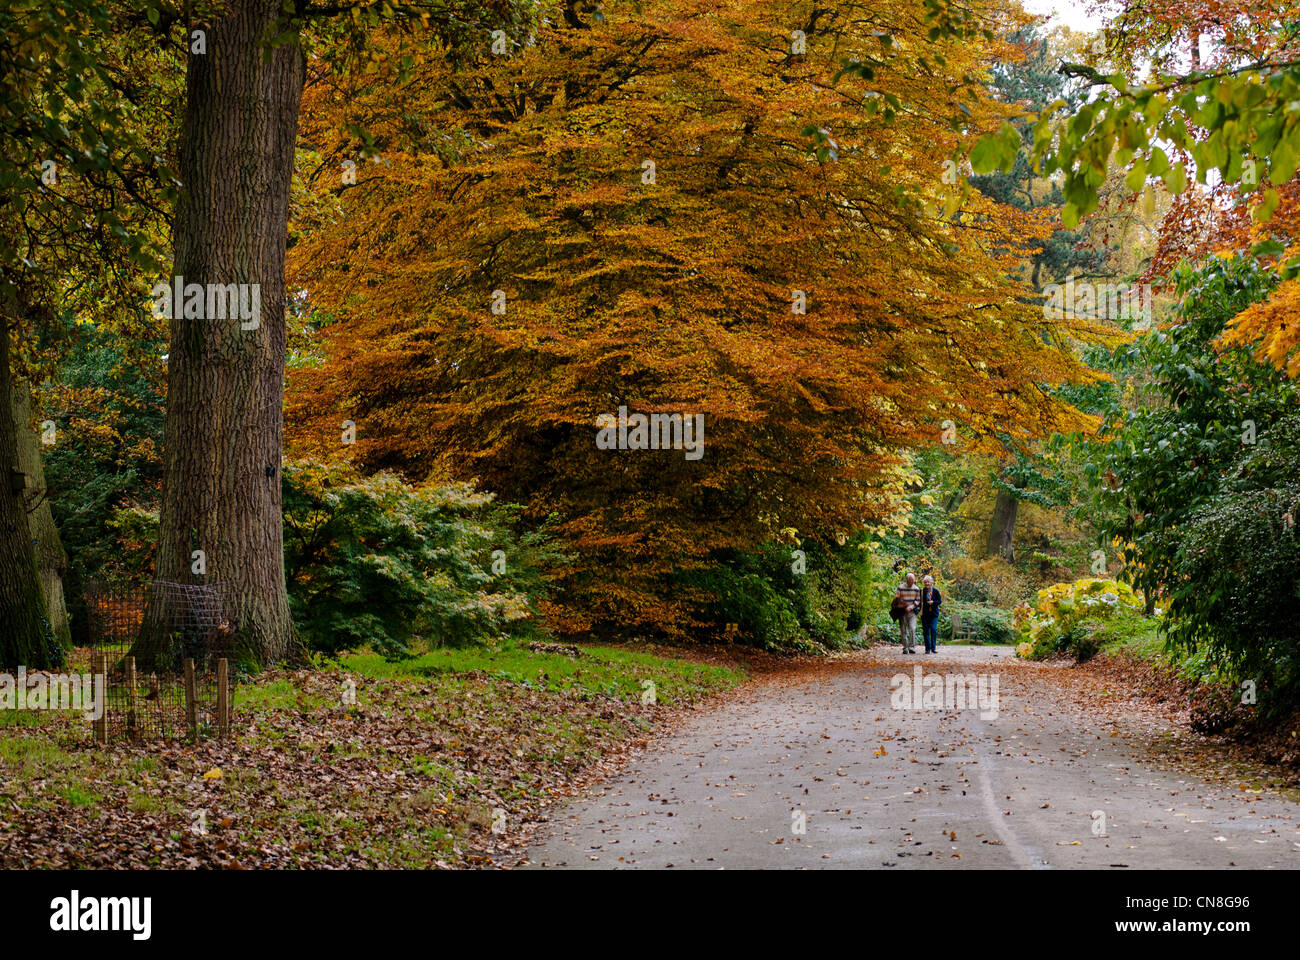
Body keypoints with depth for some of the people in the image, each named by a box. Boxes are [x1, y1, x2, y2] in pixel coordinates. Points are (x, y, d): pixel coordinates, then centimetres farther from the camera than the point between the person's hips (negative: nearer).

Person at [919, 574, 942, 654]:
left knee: (934, 629, -11)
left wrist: (933, 602, -13)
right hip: (924, 614, 1)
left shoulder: (935, 591, 2)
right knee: (925, 631, 1)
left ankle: (933, 647, -2)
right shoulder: (921, 591, 3)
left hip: (934, 614, -1)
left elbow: (939, 601, 6)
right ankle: (928, 648, 10)